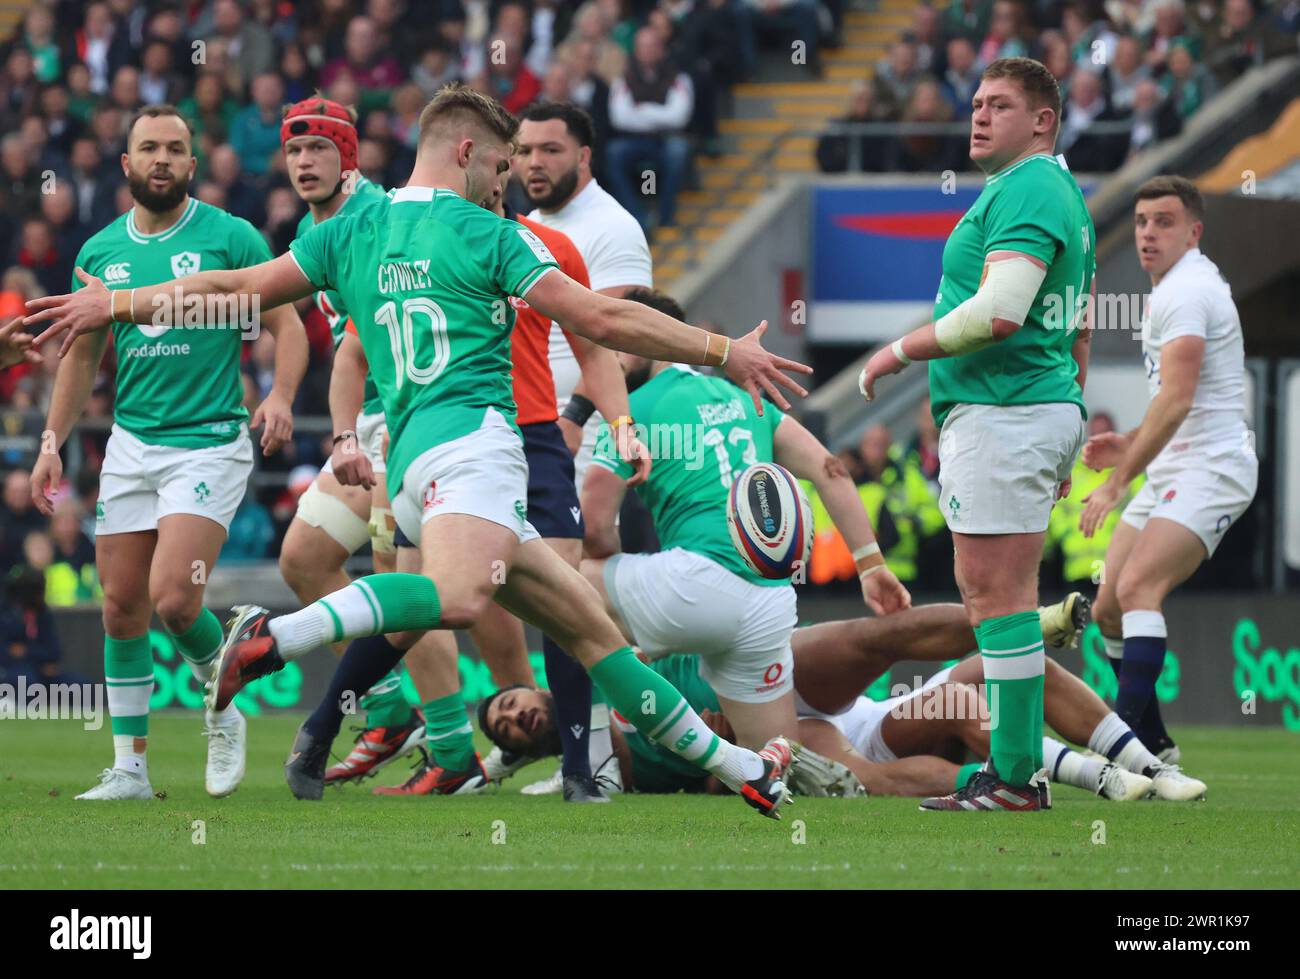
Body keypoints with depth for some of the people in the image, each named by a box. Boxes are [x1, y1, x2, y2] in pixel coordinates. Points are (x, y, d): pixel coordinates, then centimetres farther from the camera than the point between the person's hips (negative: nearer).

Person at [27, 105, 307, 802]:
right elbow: (82, 354, 19)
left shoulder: (230, 238, -3)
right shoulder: (100, 252, 10)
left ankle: (222, 709, 10)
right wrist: (52, 443, 13)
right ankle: (129, 767, 11)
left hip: (210, 443, -5)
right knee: (121, 608, 3)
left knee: (172, 599, -18)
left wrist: (281, 395, -20)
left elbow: (286, 325, -2)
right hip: (131, 445, 5)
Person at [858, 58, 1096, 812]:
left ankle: (1014, 780, -10)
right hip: (1046, 408, 11)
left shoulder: (1024, 190, -13)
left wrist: (900, 352, -14)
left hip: (1001, 414, -11)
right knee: (1000, 596, 14)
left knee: (996, 595, -10)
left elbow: (1000, 311, -25)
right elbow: (1077, 332, 25)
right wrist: (1068, 433, 28)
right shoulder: (1062, 192, 20)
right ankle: (1019, 766, 15)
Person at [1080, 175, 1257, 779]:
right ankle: (1153, 741, 16)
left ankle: (1129, 737, -34)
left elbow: (1176, 401, -23)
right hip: (1171, 471, 10)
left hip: (1210, 468, -10)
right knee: (1109, 608, 6)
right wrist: (1131, 445, 16)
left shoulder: (1186, 292, -14)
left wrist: (1117, 482, -22)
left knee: (1137, 588, -26)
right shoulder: (1175, 288, 19)